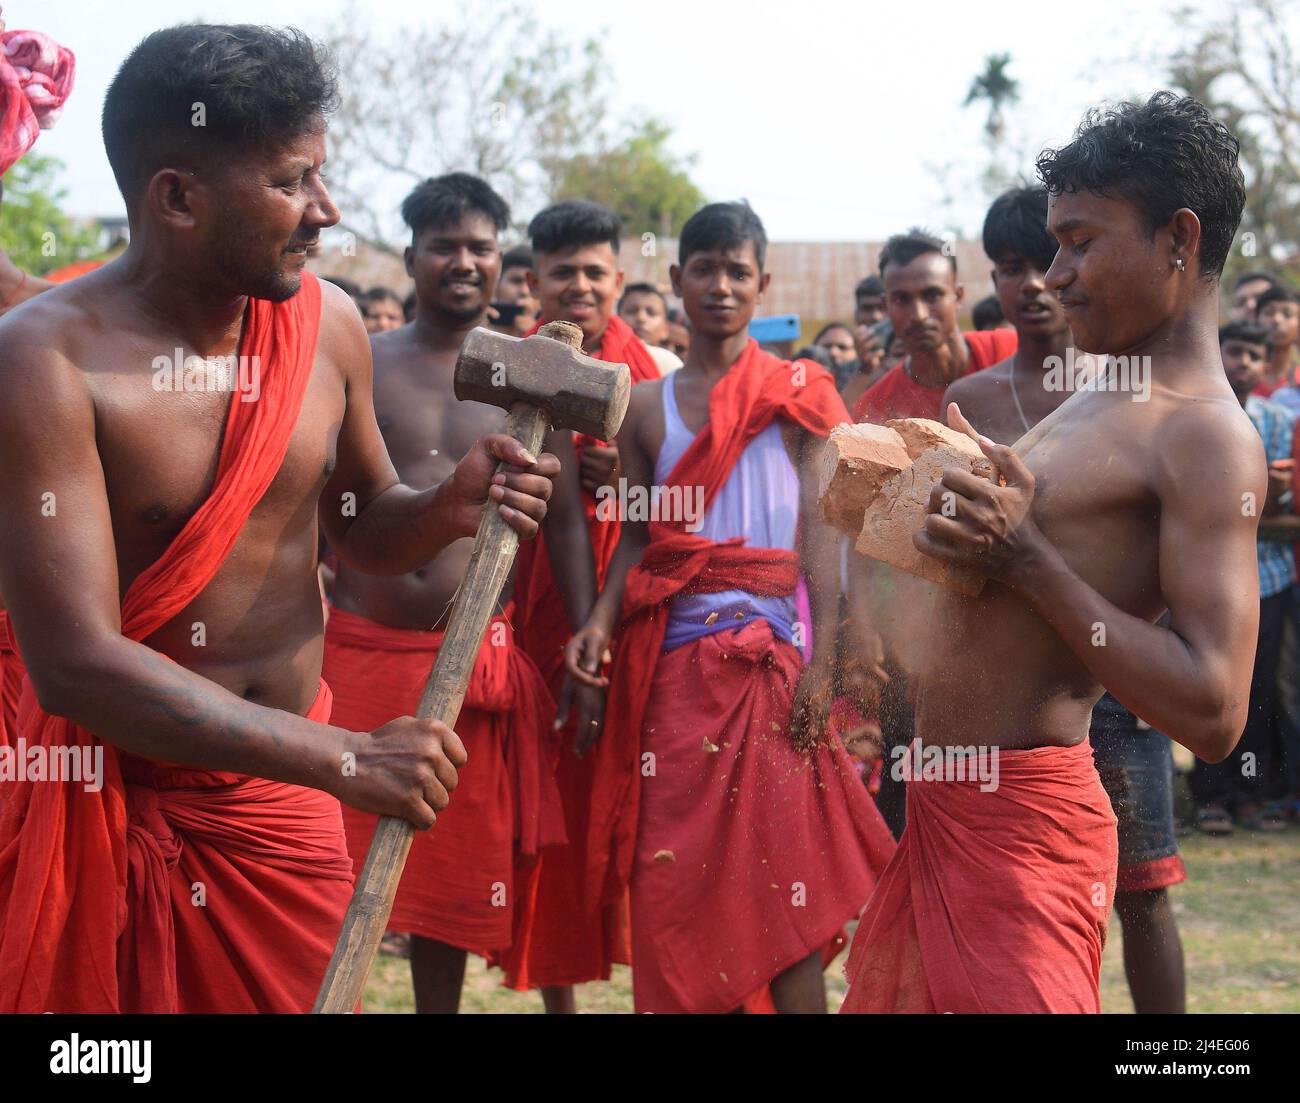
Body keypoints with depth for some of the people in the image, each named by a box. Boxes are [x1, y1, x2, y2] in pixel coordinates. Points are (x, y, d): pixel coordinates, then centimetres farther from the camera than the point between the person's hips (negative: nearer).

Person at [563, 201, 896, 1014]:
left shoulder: (799, 395, 3)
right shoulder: (648, 408, 12)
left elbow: (823, 533, -2)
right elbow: (638, 536, 12)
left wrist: (821, 663, -11)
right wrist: (603, 620, -6)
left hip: (770, 652, -3)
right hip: (674, 656, 3)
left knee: (779, 863, -6)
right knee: (679, 870, 3)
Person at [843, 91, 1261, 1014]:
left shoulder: (1210, 437, -15)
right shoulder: (1099, 405, 14)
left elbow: (1214, 713, -23)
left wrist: (1024, 554, -24)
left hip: (1024, 824, -9)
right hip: (942, 803, 9)